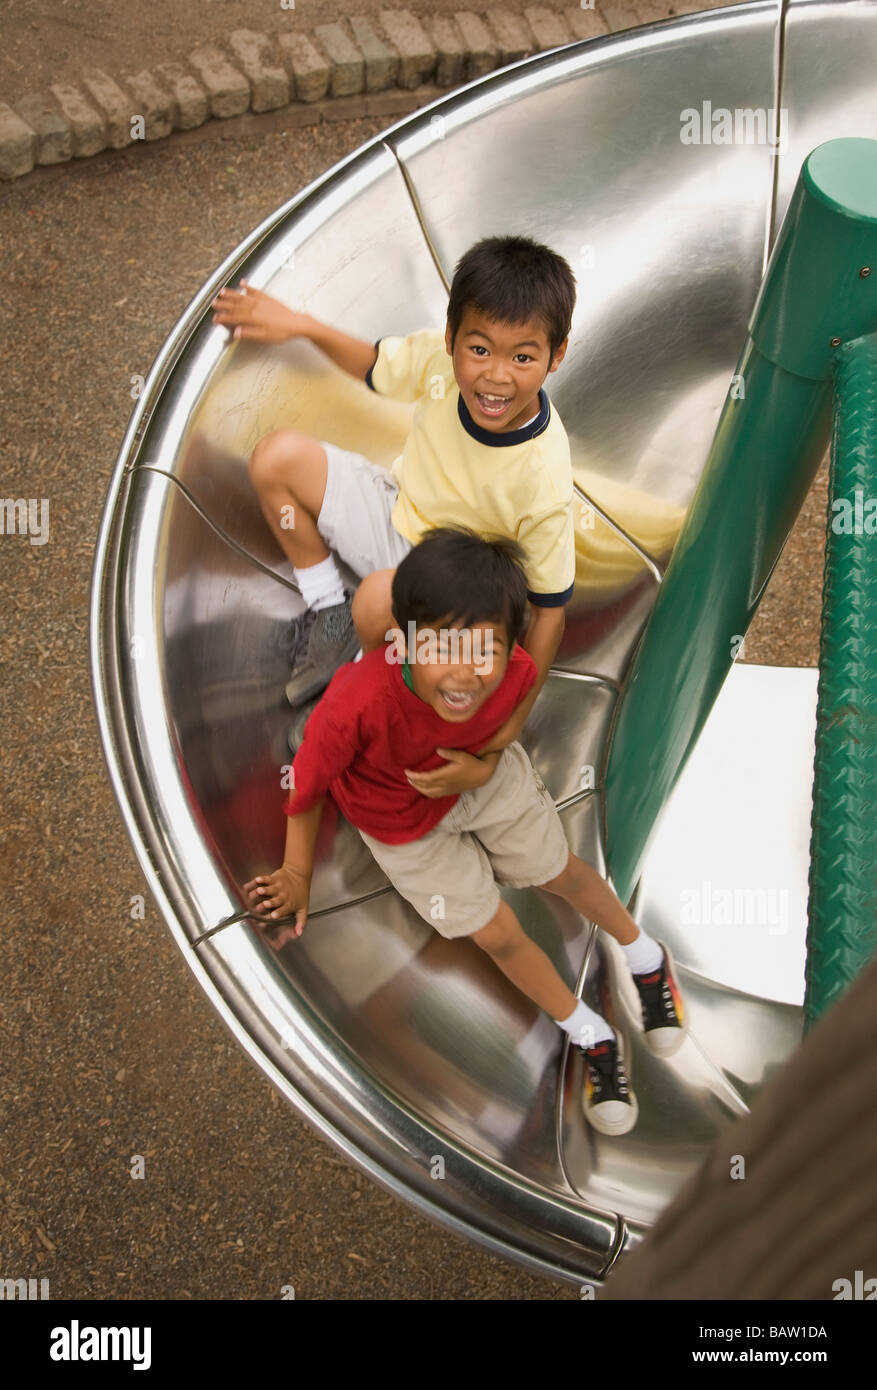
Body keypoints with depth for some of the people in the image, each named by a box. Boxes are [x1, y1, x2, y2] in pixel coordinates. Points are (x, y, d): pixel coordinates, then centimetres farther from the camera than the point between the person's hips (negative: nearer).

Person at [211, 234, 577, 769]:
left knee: (382, 599, -38)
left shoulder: (545, 479, -36)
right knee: (278, 457, -6)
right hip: (399, 512, 6)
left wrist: (498, 745, -30)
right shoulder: (441, 356, -24)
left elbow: (550, 612, -27)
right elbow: (375, 364, 4)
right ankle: (329, 612, 11)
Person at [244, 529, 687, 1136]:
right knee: (498, 933, 7)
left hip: (482, 773, 2)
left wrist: (478, 761, -19)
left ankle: (646, 956, 52)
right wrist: (298, 874, -8)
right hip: (402, 820, -2)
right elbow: (308, 784, -22)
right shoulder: (357, 707, -45)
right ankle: (594, 1039, 33)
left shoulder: (517, 674, -35)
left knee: (560, 871, 20)